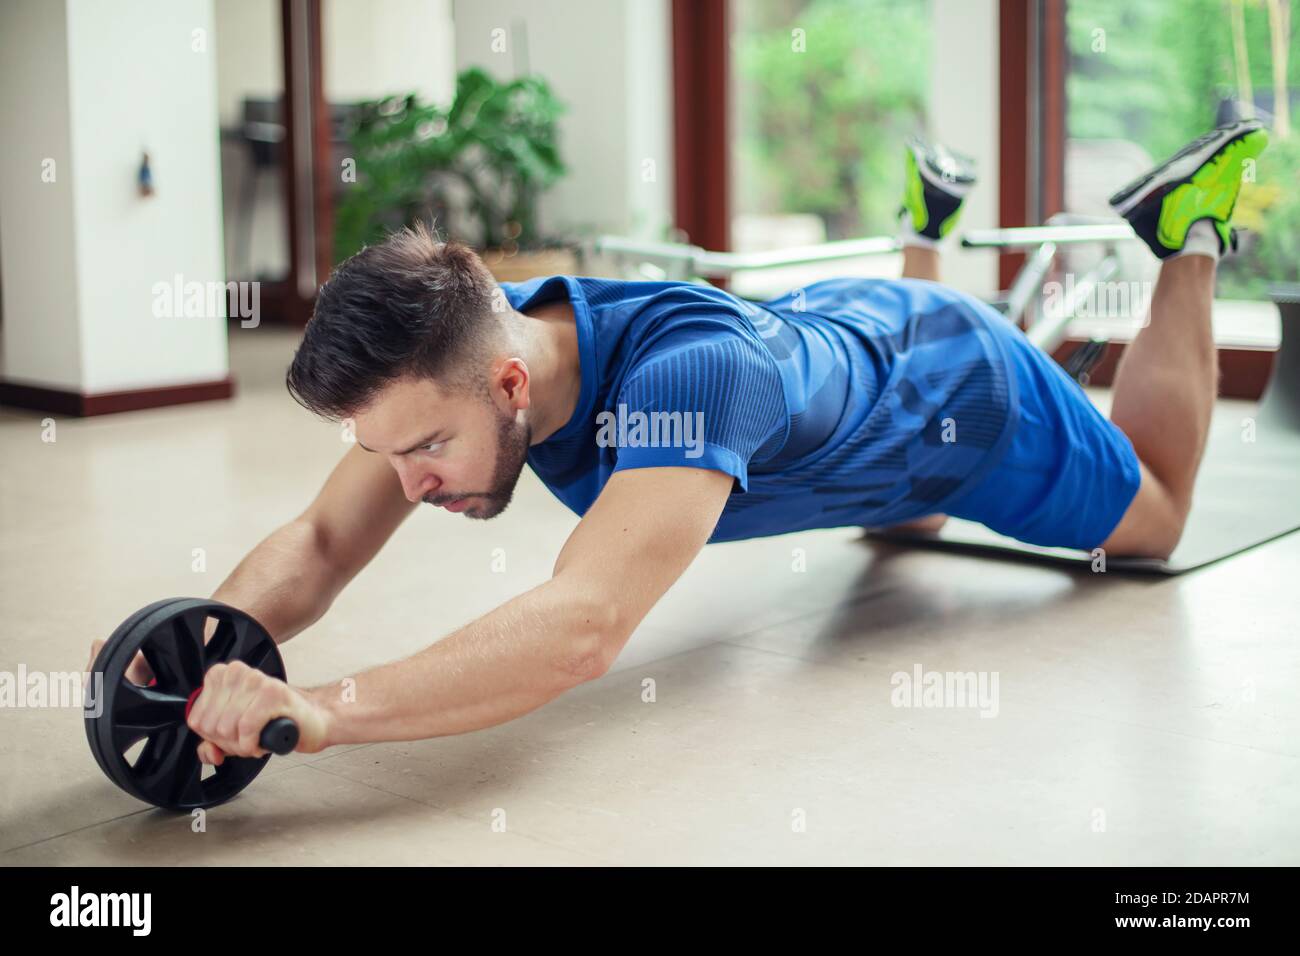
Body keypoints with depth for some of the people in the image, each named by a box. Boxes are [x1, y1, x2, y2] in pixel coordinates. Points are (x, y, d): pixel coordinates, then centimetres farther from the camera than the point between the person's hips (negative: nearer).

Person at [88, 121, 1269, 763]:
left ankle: (1188, 229, 32)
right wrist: (214, 640, -49)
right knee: (908, 519, 41)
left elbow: (584, 628, -63)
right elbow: (321, 540, -28)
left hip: (956, 387, -5)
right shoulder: (458, 355, -31)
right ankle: (928, 227, 50)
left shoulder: (688, 373, -51)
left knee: (1152, 518, 24)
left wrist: (320, 709, -72)